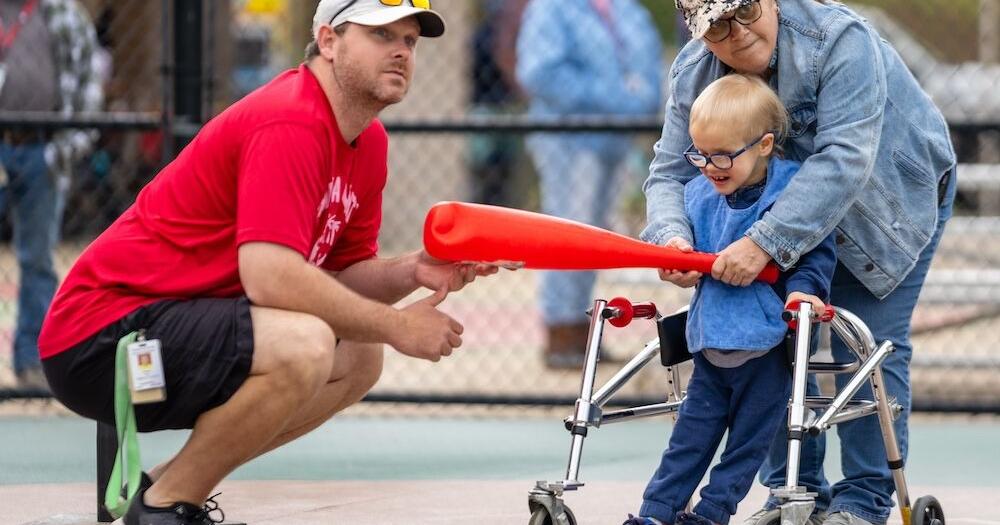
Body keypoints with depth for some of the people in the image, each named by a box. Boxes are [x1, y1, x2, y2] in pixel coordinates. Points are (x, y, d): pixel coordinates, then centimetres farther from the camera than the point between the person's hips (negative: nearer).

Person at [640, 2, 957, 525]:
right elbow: (670, 172, -17)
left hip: (894, 199, -5)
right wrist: (672, 237, -41)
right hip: (784, 203, 5)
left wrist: (764, 242, -52)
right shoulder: (693, 72, -17)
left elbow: (844, 160, -44)